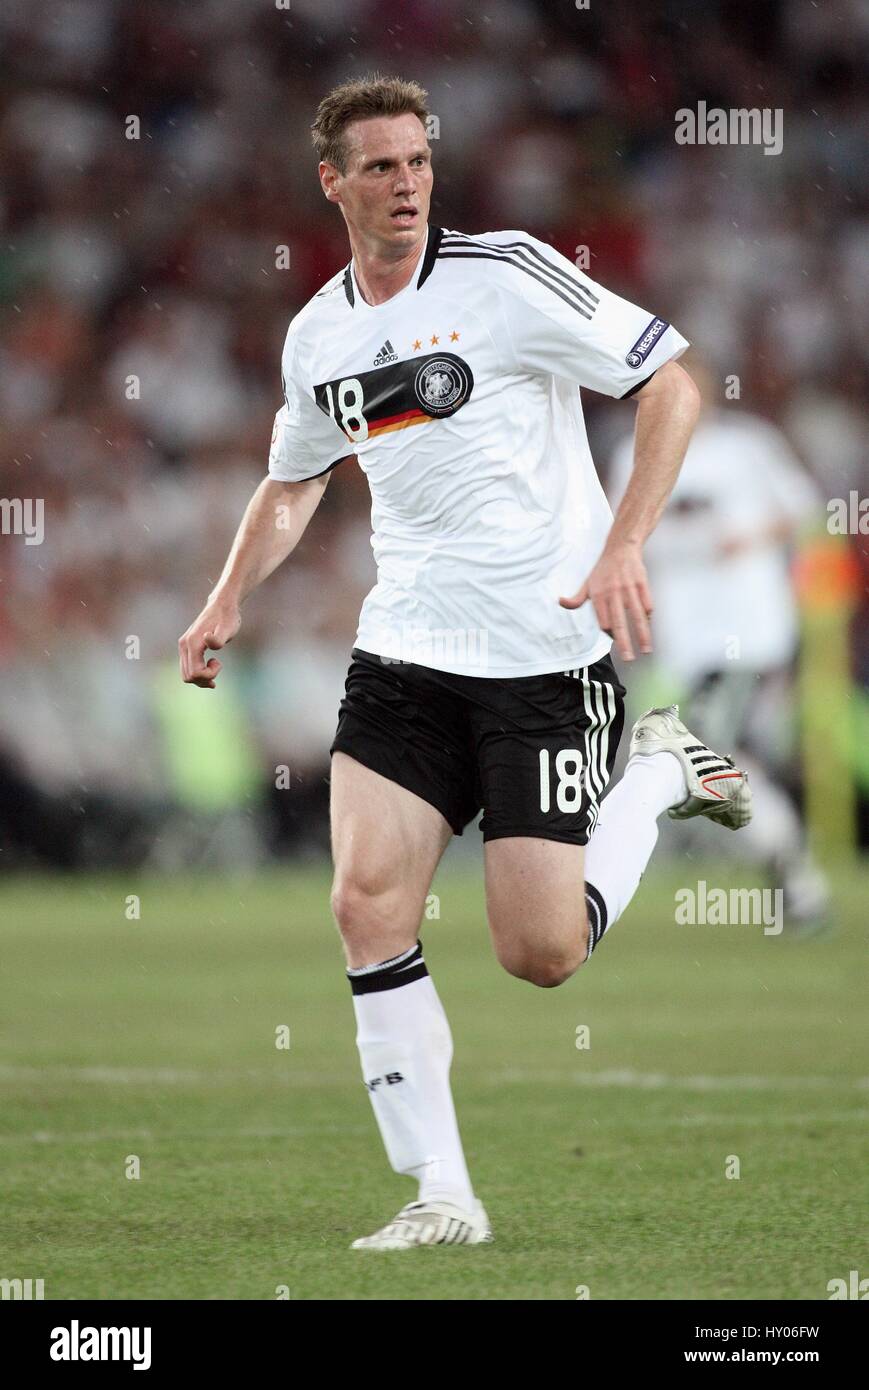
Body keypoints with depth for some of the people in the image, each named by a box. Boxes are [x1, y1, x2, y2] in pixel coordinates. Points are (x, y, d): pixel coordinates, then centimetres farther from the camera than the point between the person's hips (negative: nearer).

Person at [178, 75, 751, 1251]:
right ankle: (441, 1196, -2)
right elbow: (293, 483, 27)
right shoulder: (319, 336, 9)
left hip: (548, 655, -5)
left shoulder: (505, 274, -10)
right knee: (367, 904, -11)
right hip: (405, 654, 5)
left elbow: (671, 383, -9)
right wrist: (227, 602, 12)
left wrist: (624, 548, -18)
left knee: (541, 955, -7)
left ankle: (660, 774, 22)